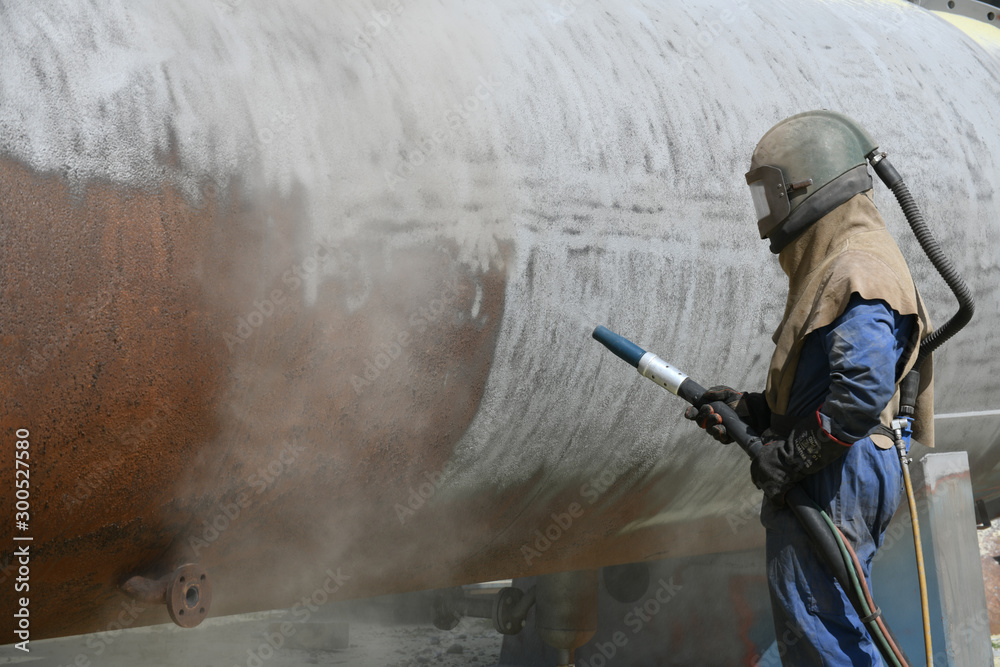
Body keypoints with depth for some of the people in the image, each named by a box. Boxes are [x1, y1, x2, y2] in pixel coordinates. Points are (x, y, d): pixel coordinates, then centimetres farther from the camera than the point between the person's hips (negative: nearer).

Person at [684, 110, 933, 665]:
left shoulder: (859, 271, -16)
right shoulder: (836, 265, 19)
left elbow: (862, 394, -27)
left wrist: (790, 457, -20)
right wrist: (748, 411, 14)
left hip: (837, 479, -11)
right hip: (820, 479, 11)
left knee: (817, 622, -9)